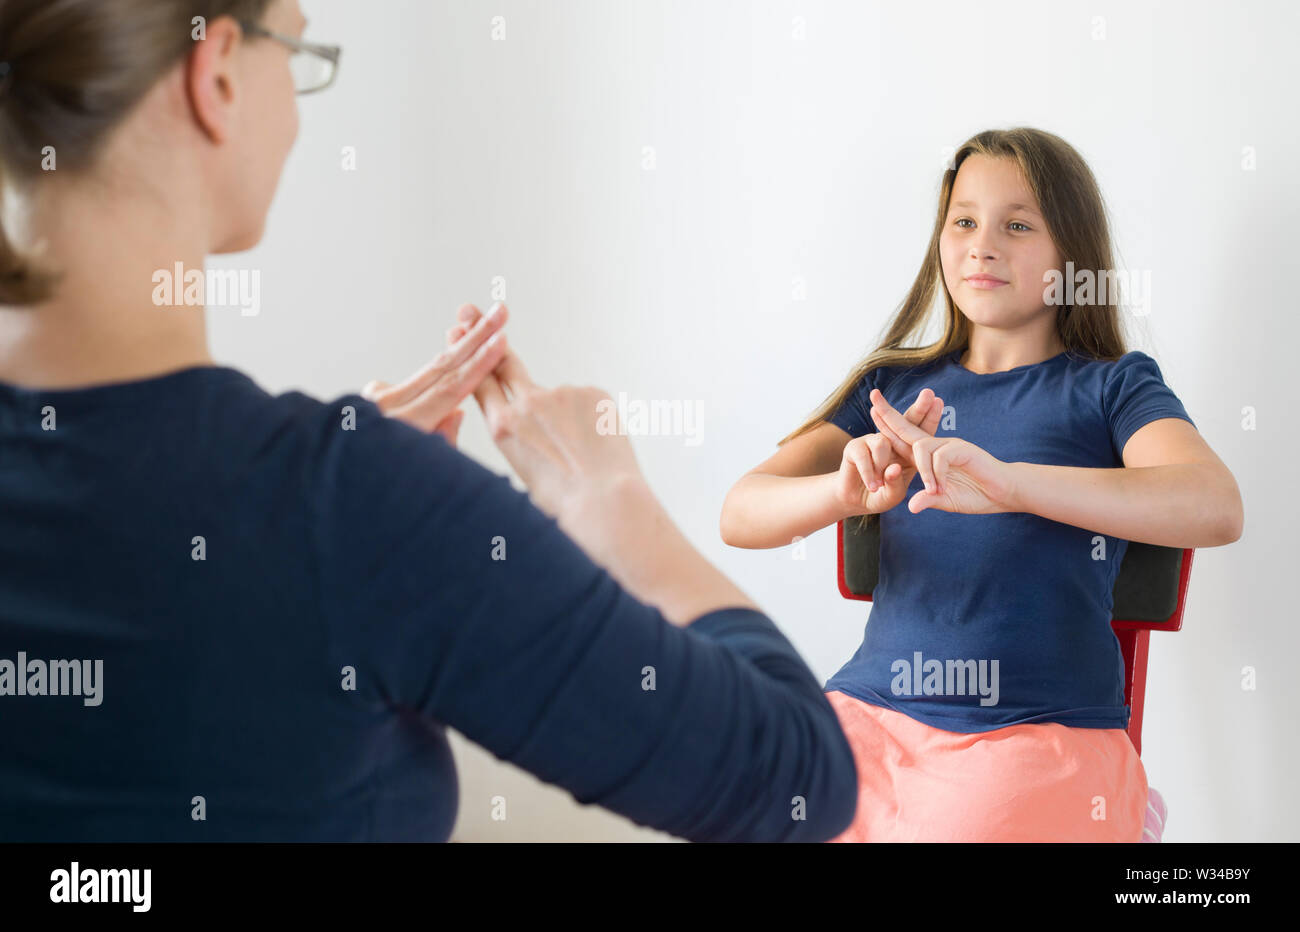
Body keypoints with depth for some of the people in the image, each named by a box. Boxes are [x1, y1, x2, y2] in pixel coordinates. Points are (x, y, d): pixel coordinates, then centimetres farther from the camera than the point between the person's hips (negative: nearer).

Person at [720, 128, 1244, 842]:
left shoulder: (1108, 387, 8)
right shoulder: (892, 386, 16)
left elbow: (1215, 508, -13)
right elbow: (739, 516, 6)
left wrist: (1005, 481, -27)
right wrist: (846, 493, -18)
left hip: (1042, 728, -2)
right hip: (872, 710, 3)